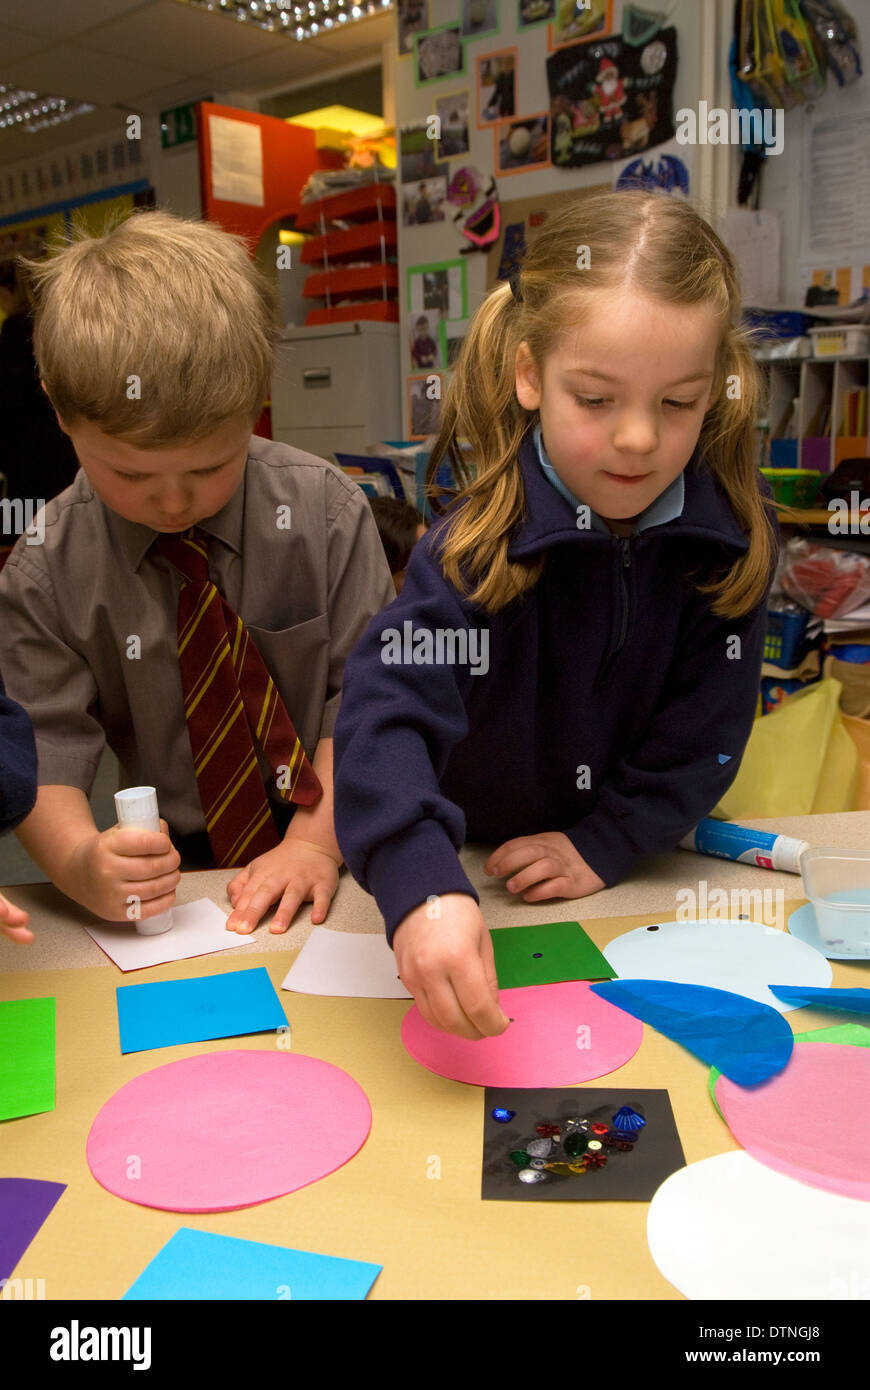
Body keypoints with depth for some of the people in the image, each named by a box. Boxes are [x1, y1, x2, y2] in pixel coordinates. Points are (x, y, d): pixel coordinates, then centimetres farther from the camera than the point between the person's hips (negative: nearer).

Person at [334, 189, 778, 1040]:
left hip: (640, 871, 0)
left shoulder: (732, 537, -12)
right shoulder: (483, 539, -23)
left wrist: (608, 844, -14)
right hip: (477, 878, 0)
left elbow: (705, 731, -7)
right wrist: (422, 889, -52)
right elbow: (390, 702, -37)